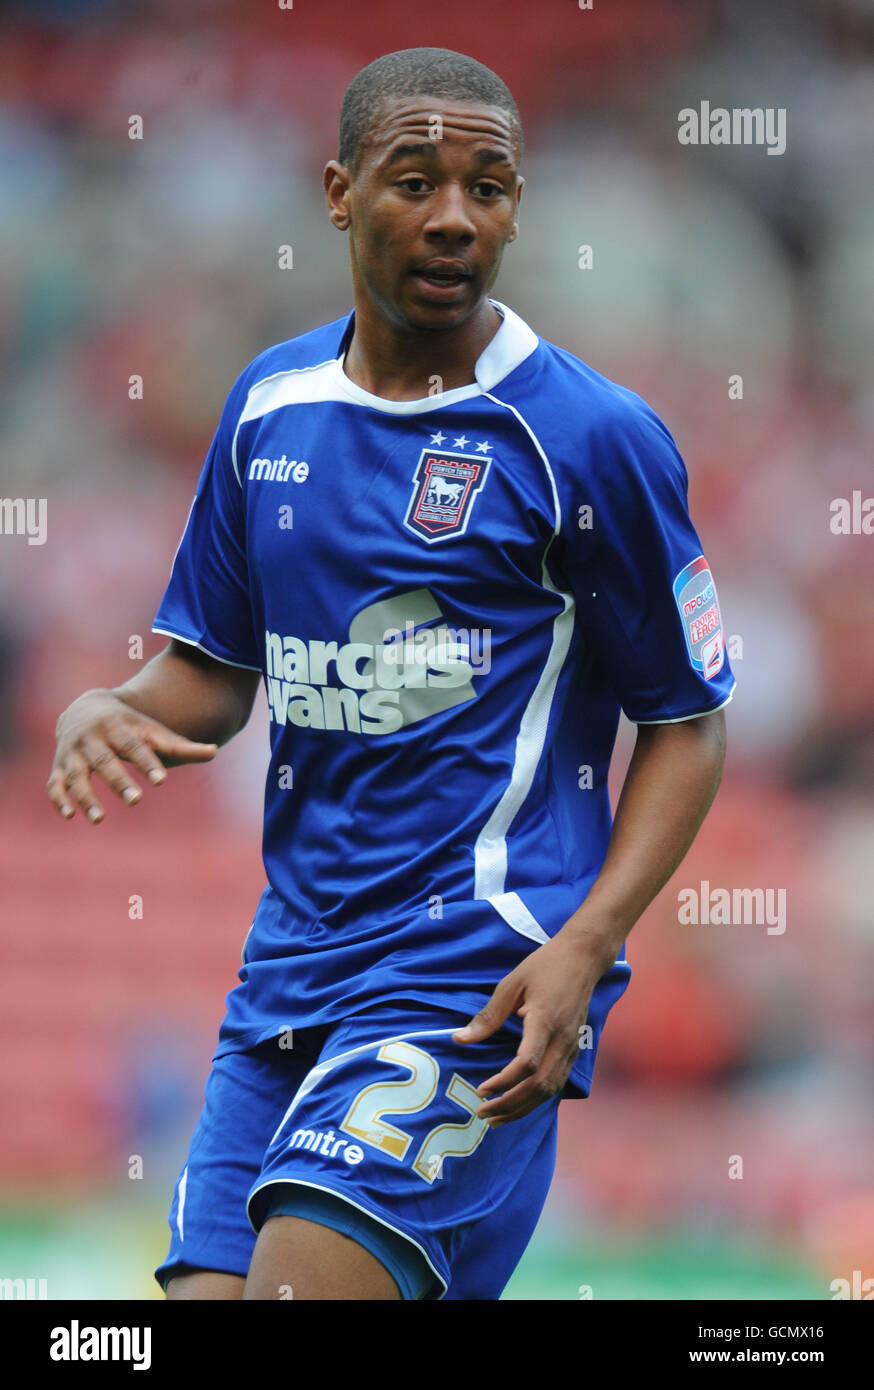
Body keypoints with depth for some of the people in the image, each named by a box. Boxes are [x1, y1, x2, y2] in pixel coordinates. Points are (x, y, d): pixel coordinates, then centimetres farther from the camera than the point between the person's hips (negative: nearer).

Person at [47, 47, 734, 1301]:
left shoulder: (591, 435, -4)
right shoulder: (270, 404, 11)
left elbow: (687, 725, 0)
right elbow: (213, 674, 20)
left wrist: (583, 950, -14)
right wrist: (104, 714, -4)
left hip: (485, 969, -6)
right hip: (291, 961, 6)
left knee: (302, 1279, -22)